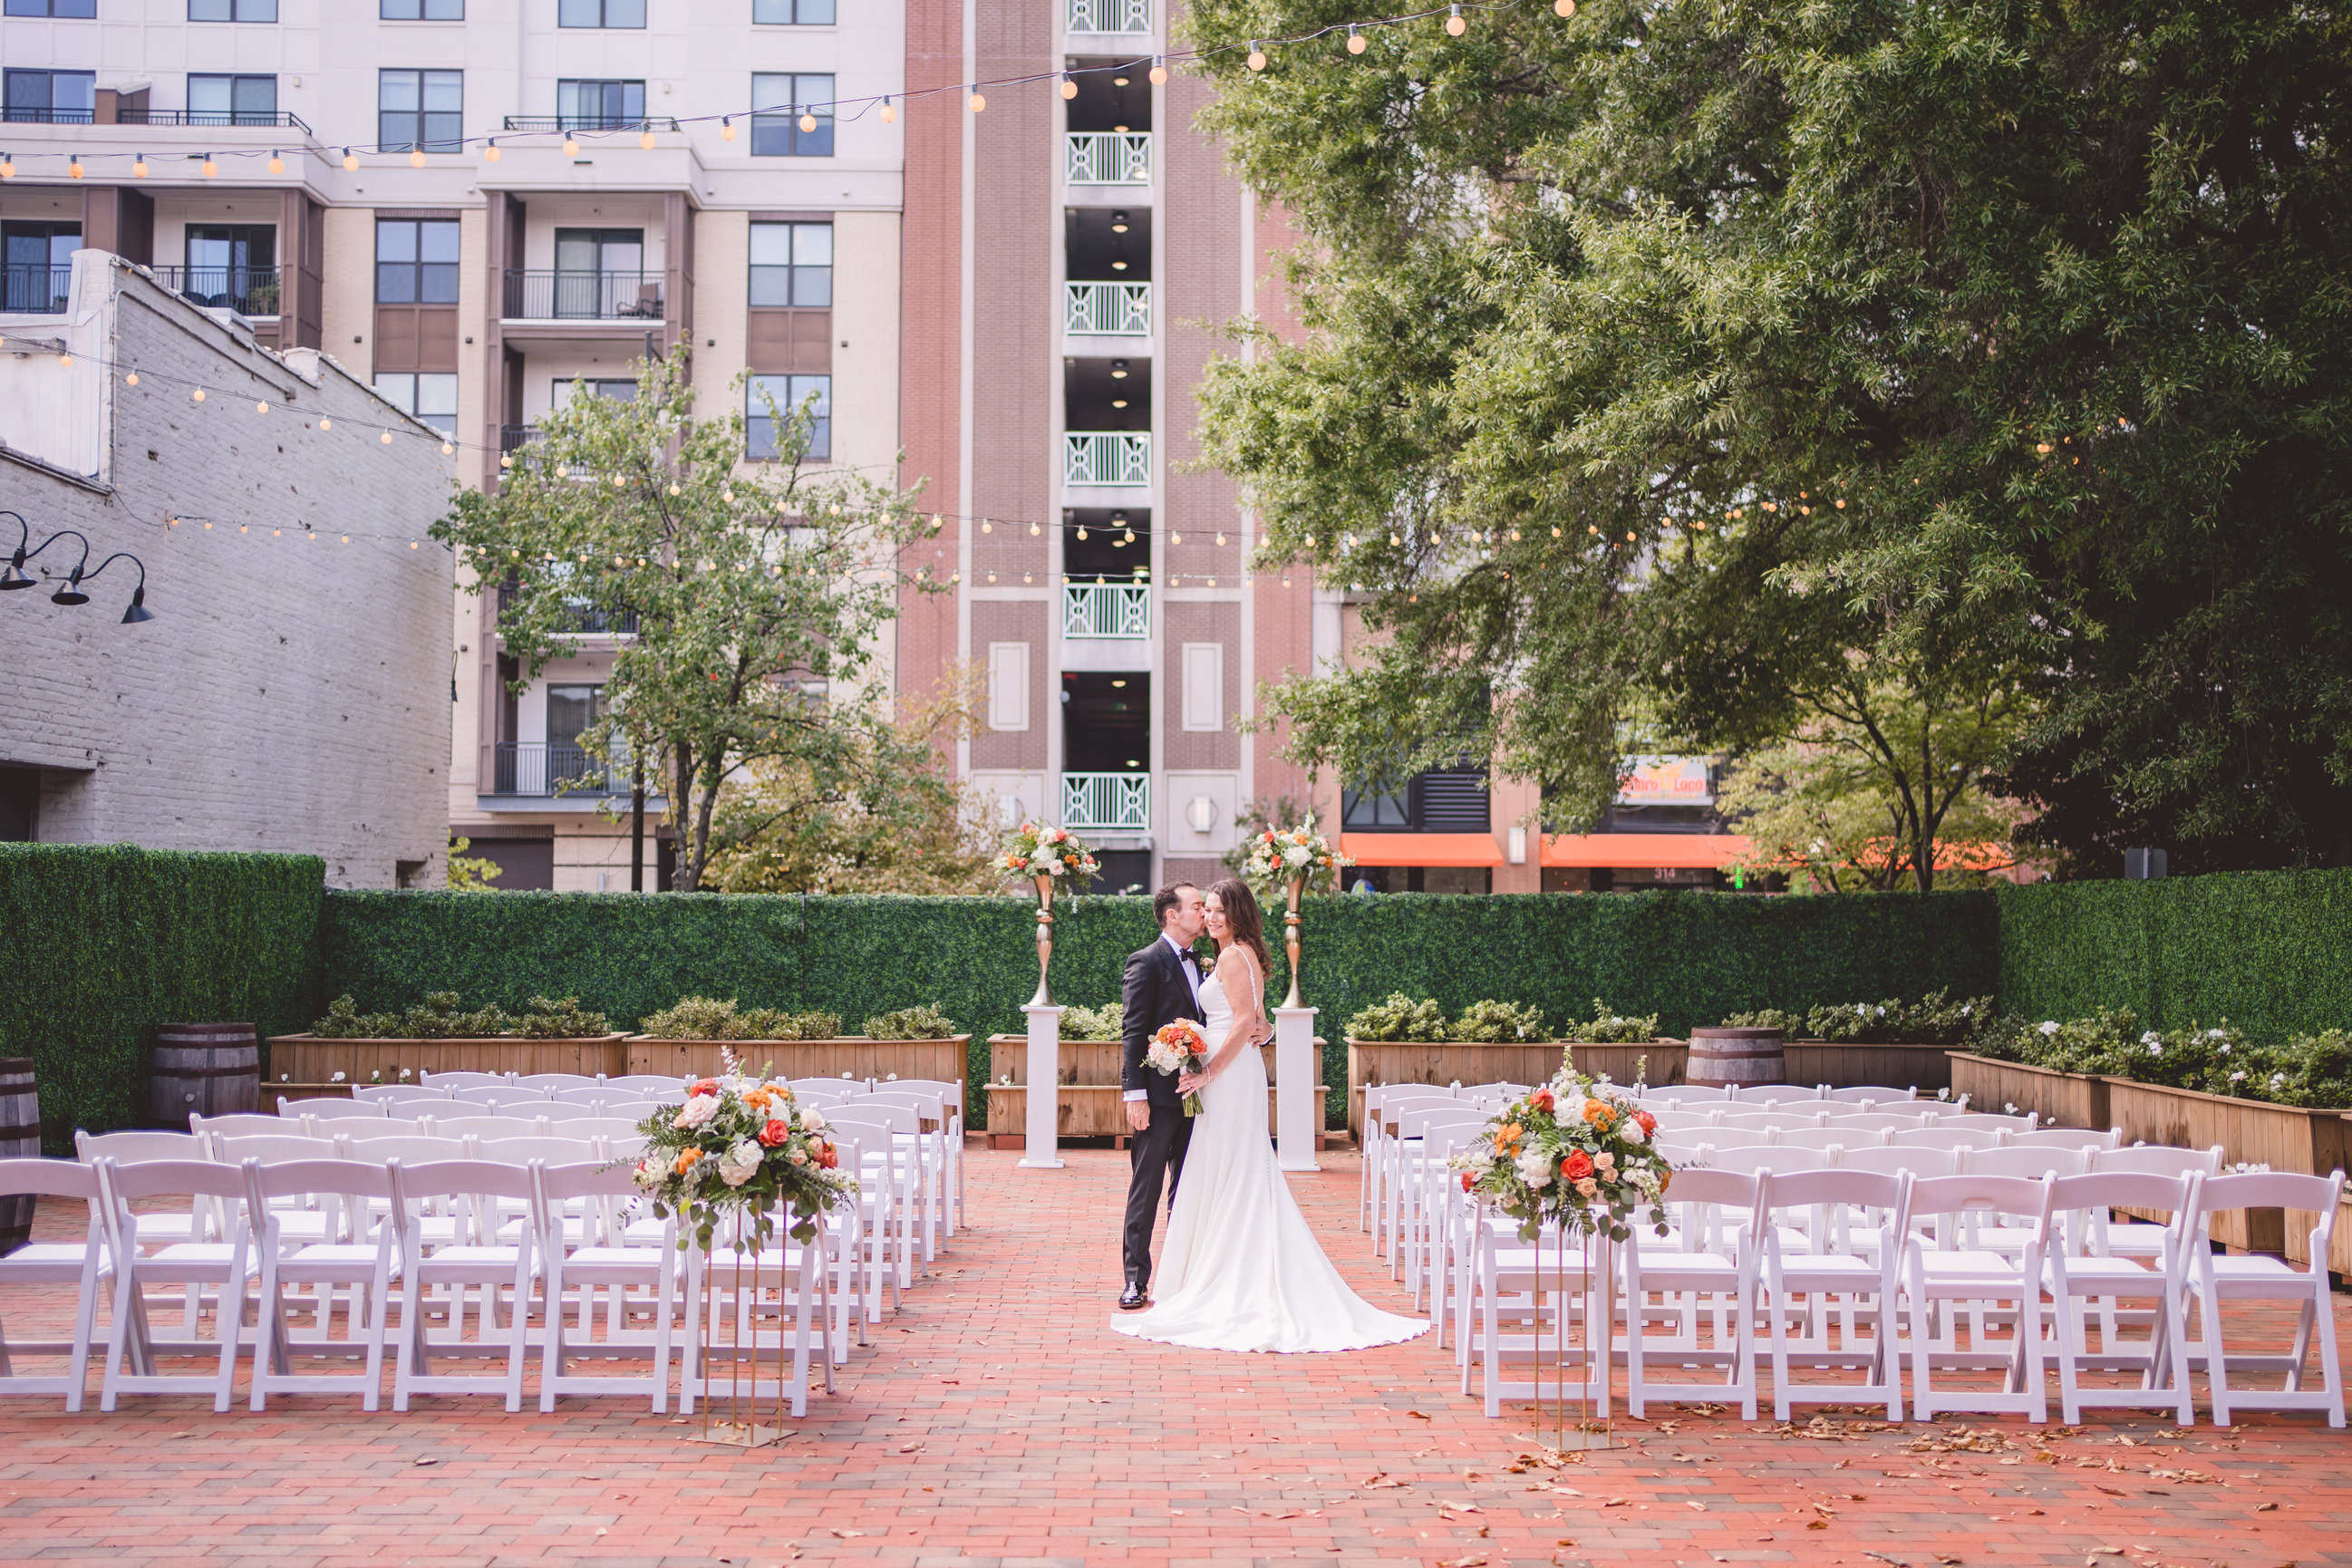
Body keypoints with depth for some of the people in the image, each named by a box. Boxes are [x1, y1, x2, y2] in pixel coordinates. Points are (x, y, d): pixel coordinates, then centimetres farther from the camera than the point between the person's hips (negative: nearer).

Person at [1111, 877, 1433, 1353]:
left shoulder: (1231, 957, -12)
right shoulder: (1247, 957, 17)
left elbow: (1245, 1022, -20)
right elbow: (1257, 1023, 21)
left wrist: (1208, 1072, -19)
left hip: (1229, 1076, -10)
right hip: (1243, 1071, 10)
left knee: (1224, 1177, -5)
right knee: (1246, 1177, 10)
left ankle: (1227, 1289, -1)